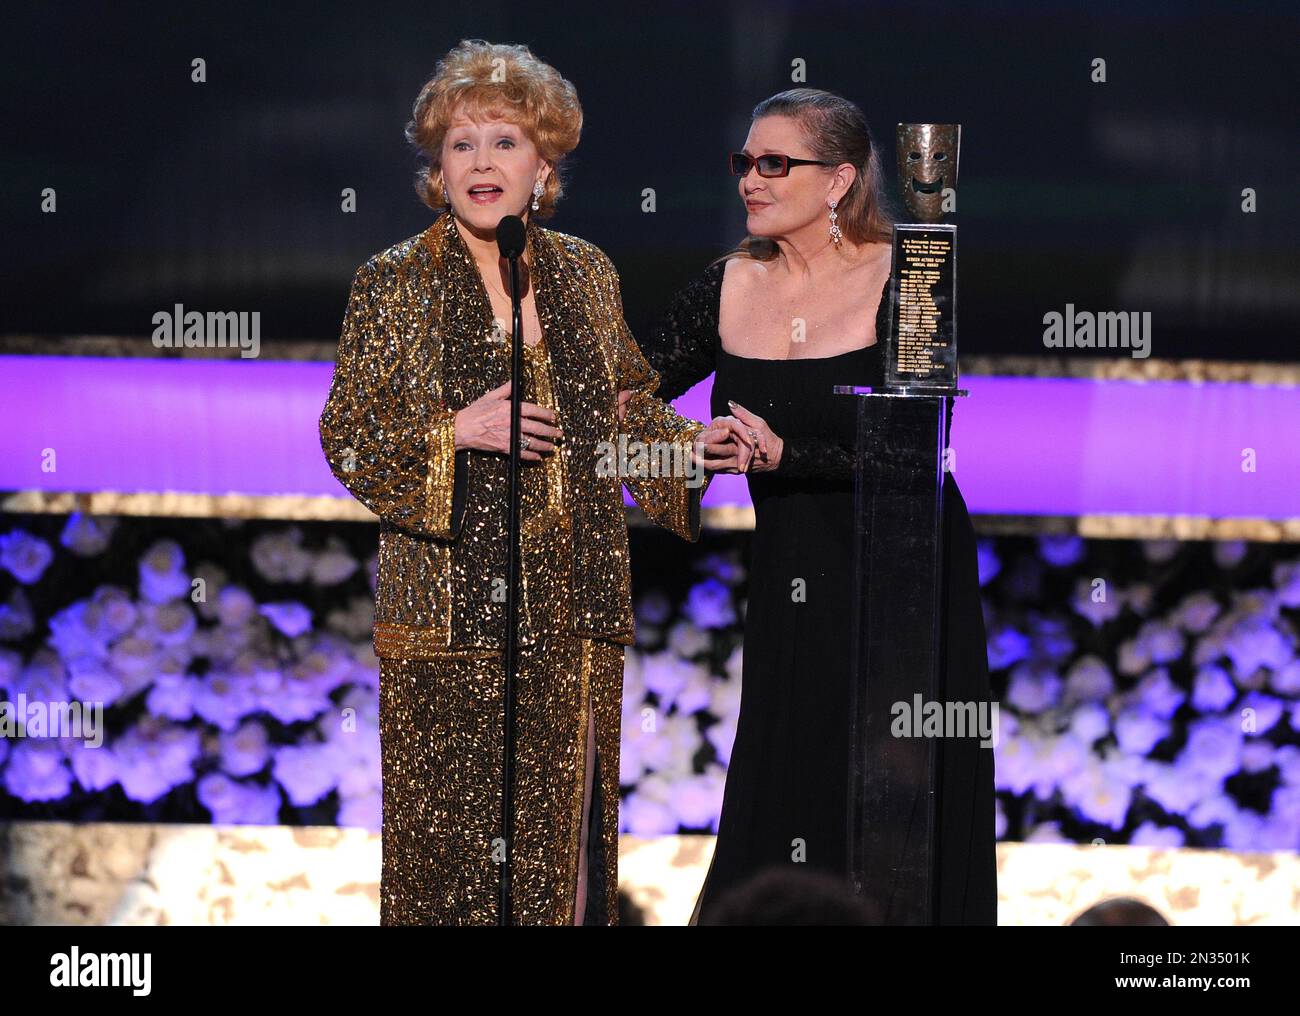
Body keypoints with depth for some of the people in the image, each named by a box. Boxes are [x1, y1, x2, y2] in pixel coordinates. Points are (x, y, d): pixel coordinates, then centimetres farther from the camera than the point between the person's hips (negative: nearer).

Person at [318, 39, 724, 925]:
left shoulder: (585, 273, 8)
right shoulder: (393, 285, -3)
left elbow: (627, 412, 15)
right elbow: (346, 442, -4)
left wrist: (693, 445, -4)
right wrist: (456, 435, -19)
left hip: (573, 608, 3)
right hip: (451, 610, -3)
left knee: (566, 820, 5)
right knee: (454, 828, -2)